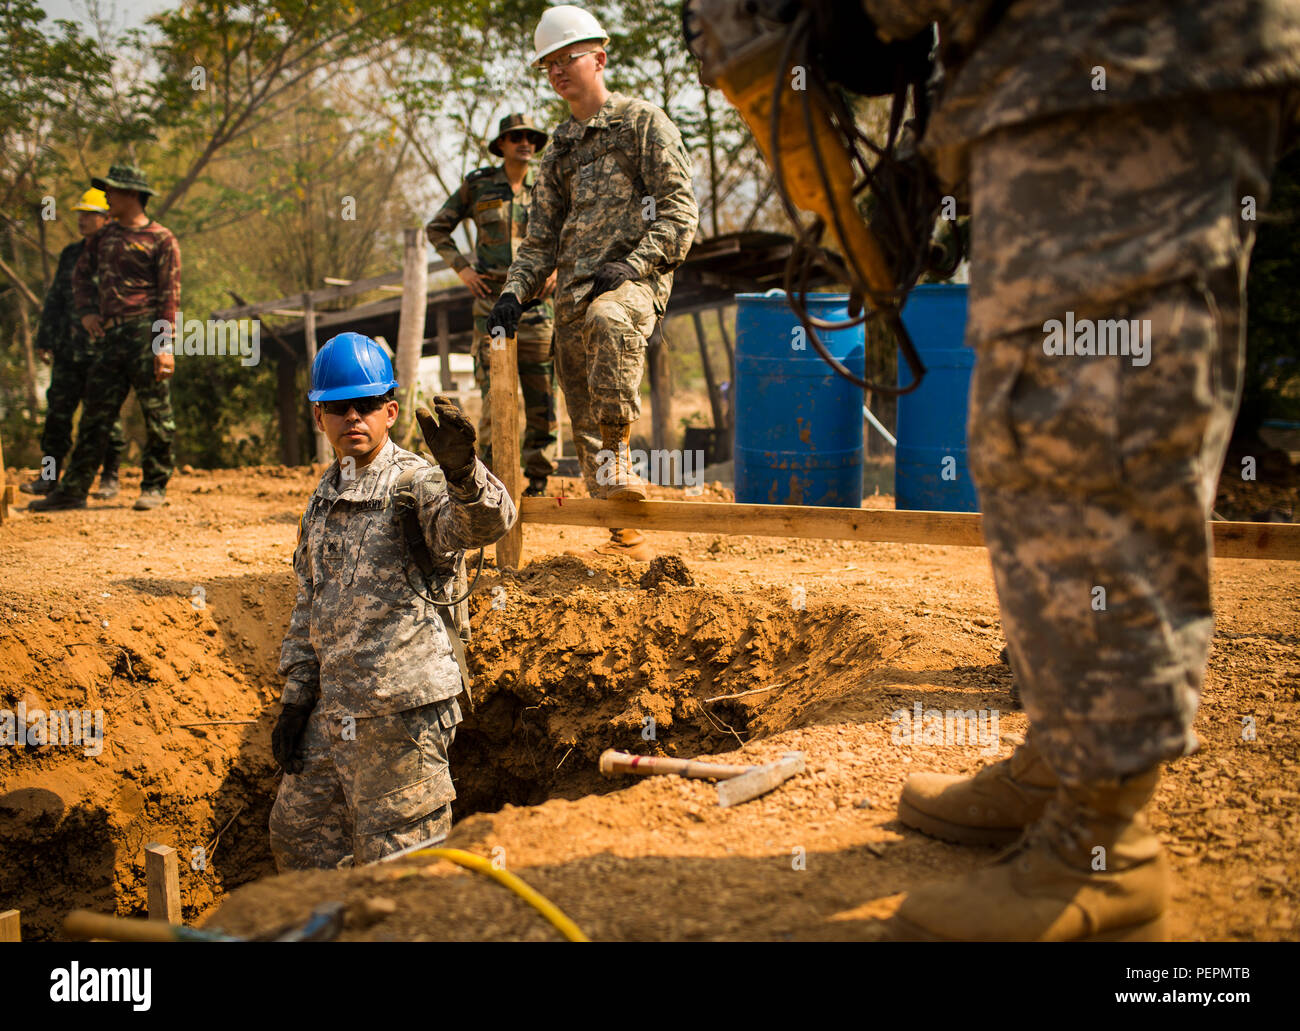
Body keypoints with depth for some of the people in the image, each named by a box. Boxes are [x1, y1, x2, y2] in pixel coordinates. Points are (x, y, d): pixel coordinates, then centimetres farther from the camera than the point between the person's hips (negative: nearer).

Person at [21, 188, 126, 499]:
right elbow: (54, 299, 20)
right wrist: (45, 339, 15)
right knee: (58, 412, 5)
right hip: (68, 349, 5)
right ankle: (49, 476, 12)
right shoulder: (70, 254, 16)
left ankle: (110, 478, 11)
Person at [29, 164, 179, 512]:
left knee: (156, 414, 1)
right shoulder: (105, 236, 17)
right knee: (95, 415, 6)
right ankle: (73, 490, 8)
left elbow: (170, 296, -8)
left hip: (145, 335, -6)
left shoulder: (161, 239, -3)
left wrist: (165, 344, -15)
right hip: (109, 337, 6)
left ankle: (154, 486, 11)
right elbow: (82, 272, 27)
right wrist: (87, 310, 9)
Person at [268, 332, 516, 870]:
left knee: (395, 857, 1)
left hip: (402, 707, -8)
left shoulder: (416, 481, -9)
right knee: (298, 833, 21)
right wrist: (295, 698, 15)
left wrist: (461, 471, -51)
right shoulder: (323, 499, 15)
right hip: (334, 707, 8)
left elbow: (485, 522, -30)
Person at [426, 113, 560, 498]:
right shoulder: (478, 184, 6)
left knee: (542, 394, 0)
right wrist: (460, 266, 2)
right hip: (491, 298, -2)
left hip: (536, 298, 2)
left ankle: (538, 481, 10)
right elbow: (436, 228, 14)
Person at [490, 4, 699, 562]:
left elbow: (681, 211, -5)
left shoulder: (644, 123, 5)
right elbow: (541, 237, 24)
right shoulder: (560, 150, 23)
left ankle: (618, 456, -34)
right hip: (572, 293, 7)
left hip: (635, 279, -6)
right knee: (585, 422, 4)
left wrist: (633, 264, -18)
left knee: (611, 321, -43)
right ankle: (625, 536, 16)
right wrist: (513, 293, 8)